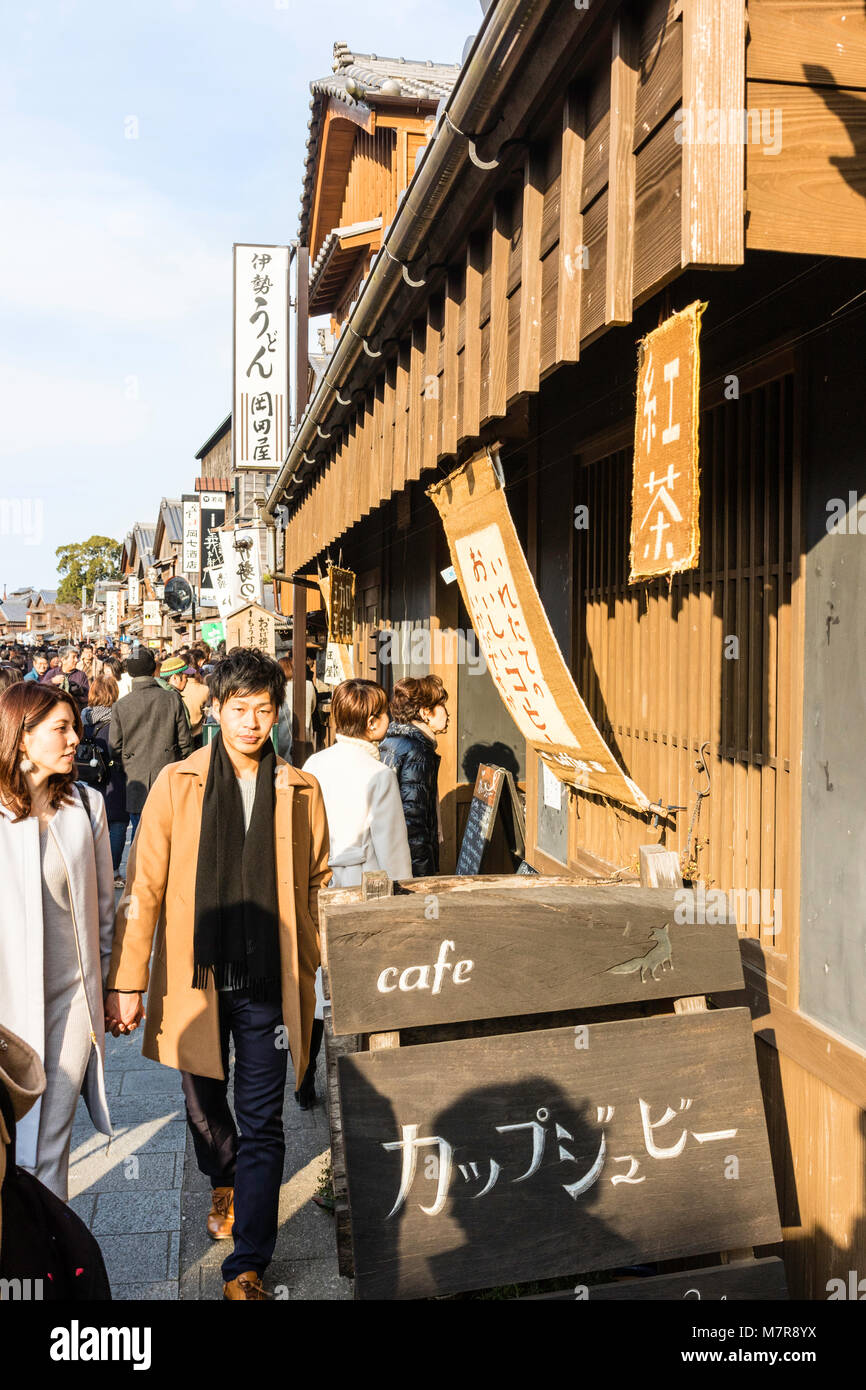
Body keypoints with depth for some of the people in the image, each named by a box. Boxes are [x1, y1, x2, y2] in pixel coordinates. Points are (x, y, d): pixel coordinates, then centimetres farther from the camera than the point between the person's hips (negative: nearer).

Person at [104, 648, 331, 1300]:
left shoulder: (300, 790, 0)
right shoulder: (177, 783, -3)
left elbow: (316, 884, 8)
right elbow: (143, 887, -3)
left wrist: (309, 971, 4)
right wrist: (127, 979, -5)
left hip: (268, 984, -1)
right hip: (196, 978, 1)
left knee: (262, 1127, 3)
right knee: (204, 1103, 20)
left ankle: (247, 1267, 16)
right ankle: (227, 1185, 50)